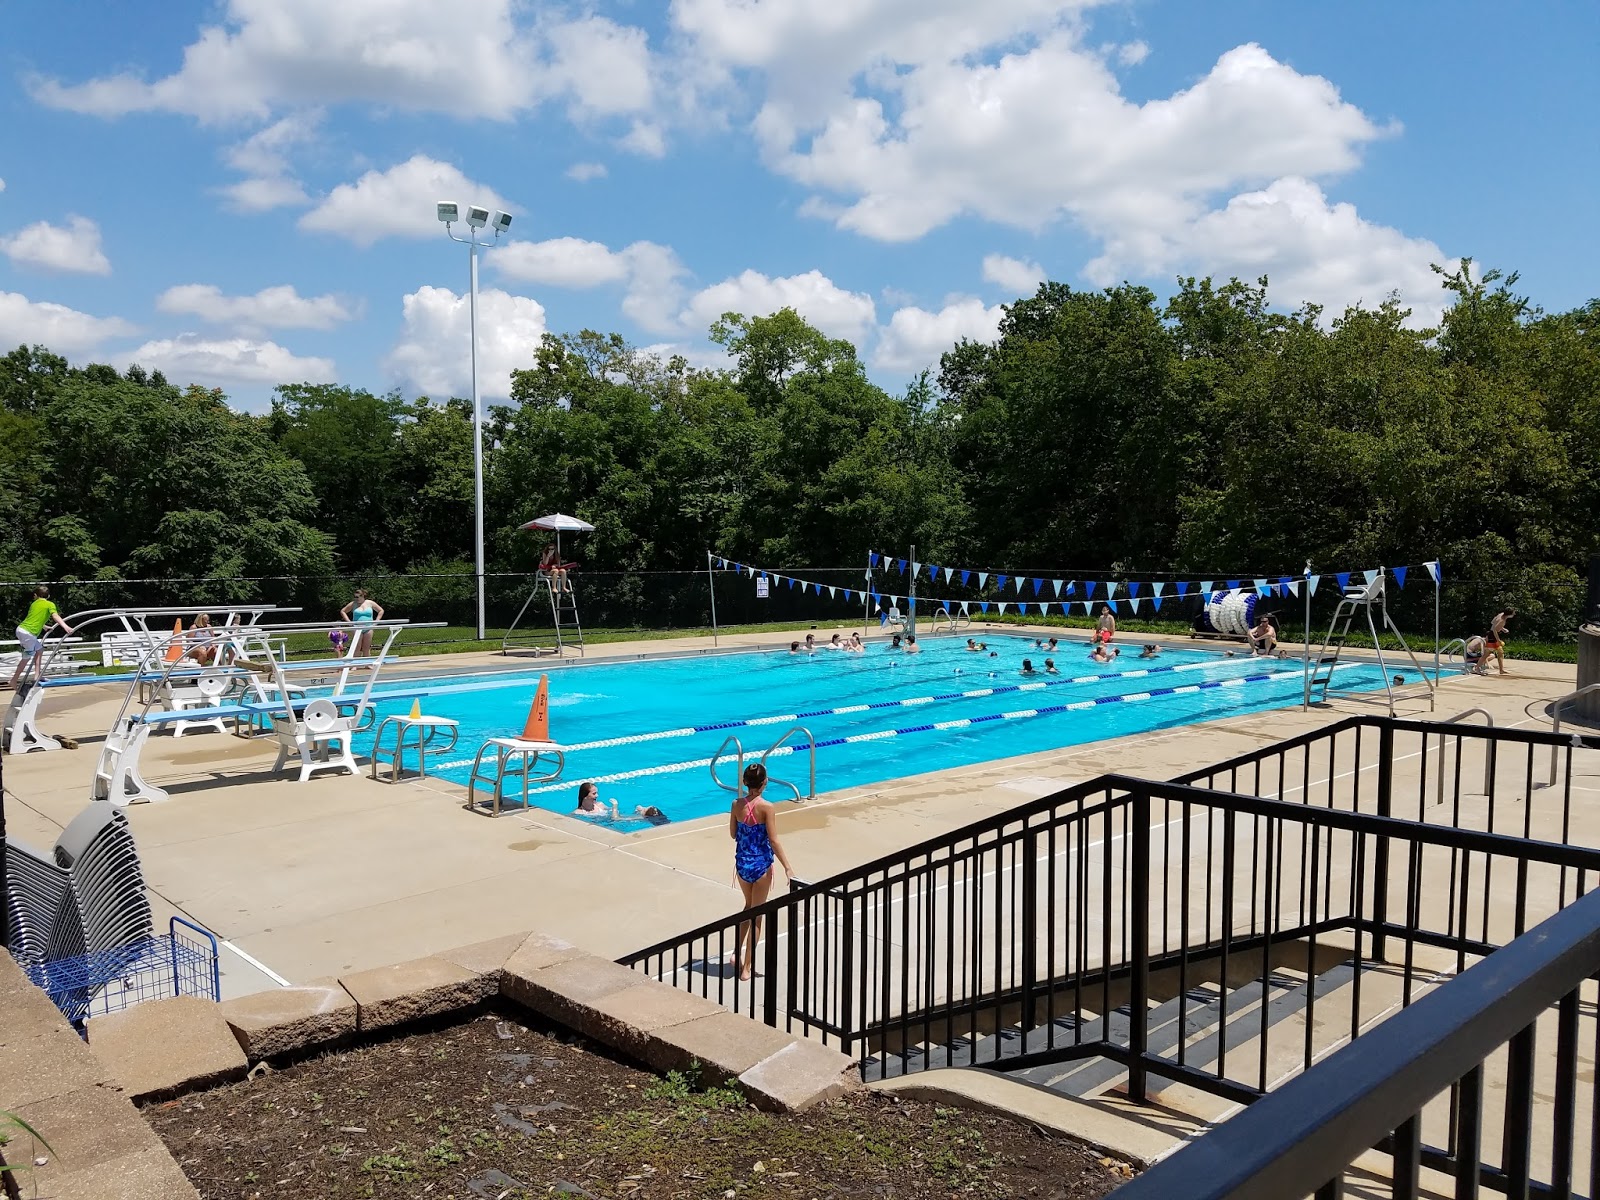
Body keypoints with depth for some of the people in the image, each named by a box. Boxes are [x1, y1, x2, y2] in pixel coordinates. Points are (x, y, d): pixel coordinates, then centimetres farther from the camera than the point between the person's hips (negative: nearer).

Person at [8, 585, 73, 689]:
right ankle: (13, 681, 9)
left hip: (20, 629, 7)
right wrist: (65, 627, -29)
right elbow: (55, 616, -16)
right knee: (26, 658, 4)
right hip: (29, 633, -7)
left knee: (39, 649, 21)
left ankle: (37, 674, 17)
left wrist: (45, 627, 49)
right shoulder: (50, 604, 2)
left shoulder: (34, 603, 21)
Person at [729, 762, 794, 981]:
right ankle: (747, 967, 13)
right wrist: (787, 867, -13)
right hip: (761, 864, -5)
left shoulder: (736, 804, -5)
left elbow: (733, 834, 6)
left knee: (749, 905, 28)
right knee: (757, 915, 8)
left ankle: (738, 951, 22)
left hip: (742, 863, 5)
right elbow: (774, 841, -18)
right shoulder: (767, 807, -19)